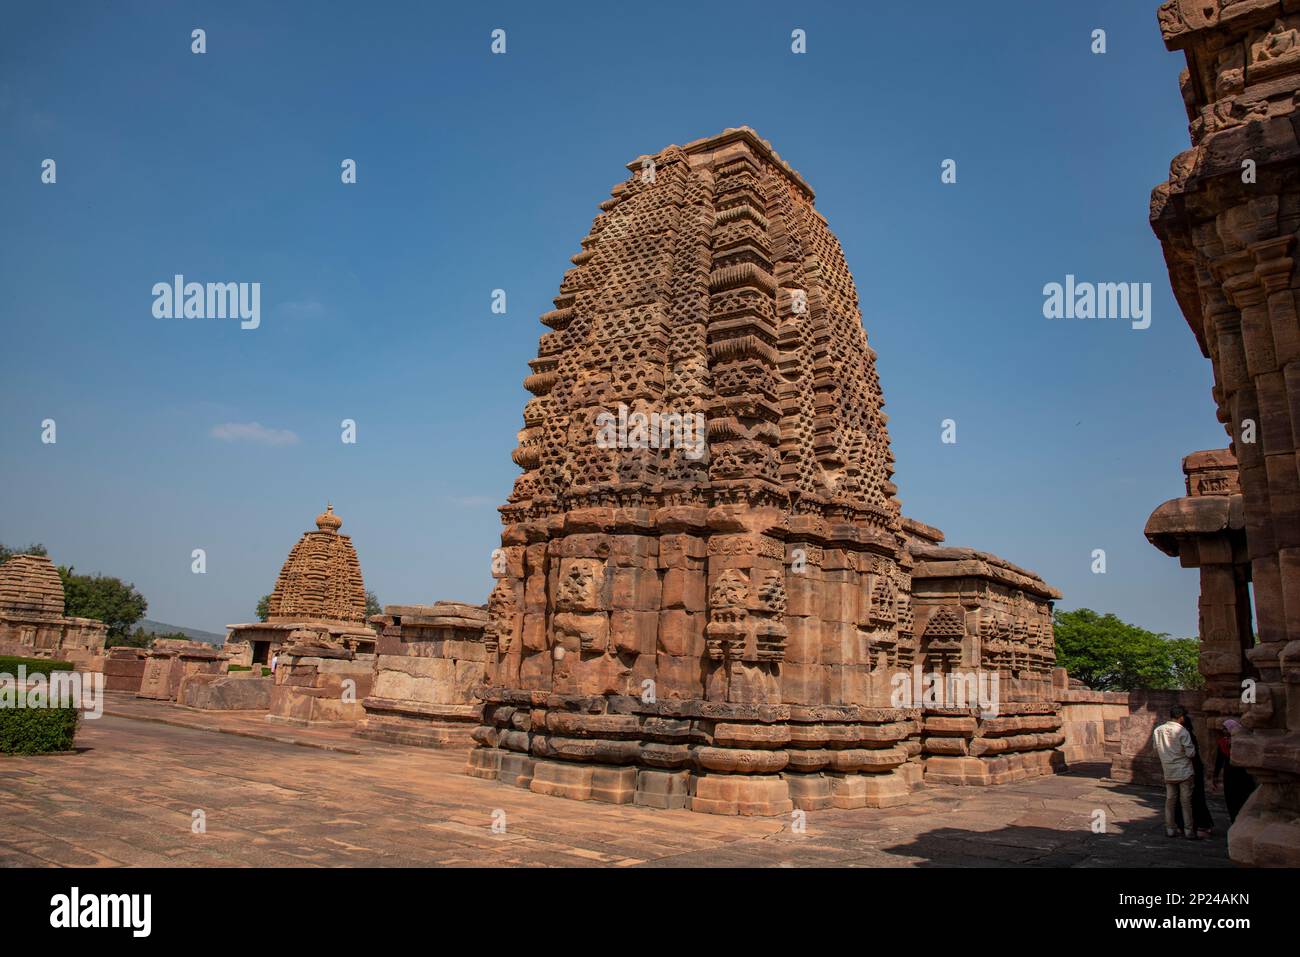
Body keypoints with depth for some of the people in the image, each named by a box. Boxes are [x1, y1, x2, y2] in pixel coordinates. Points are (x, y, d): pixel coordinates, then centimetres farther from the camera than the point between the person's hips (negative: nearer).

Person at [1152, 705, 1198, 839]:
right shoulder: (1182, 732, -16)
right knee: (1186, 801, 3)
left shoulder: (1158, 730, -1)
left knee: (1170, 800, 12)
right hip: (1184, 771, -4)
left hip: (1168, 771, 4)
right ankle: (1190, 830, 6)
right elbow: (1190, 753, -14)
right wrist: (1193, 747, 6)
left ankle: (1170, 829, 15)